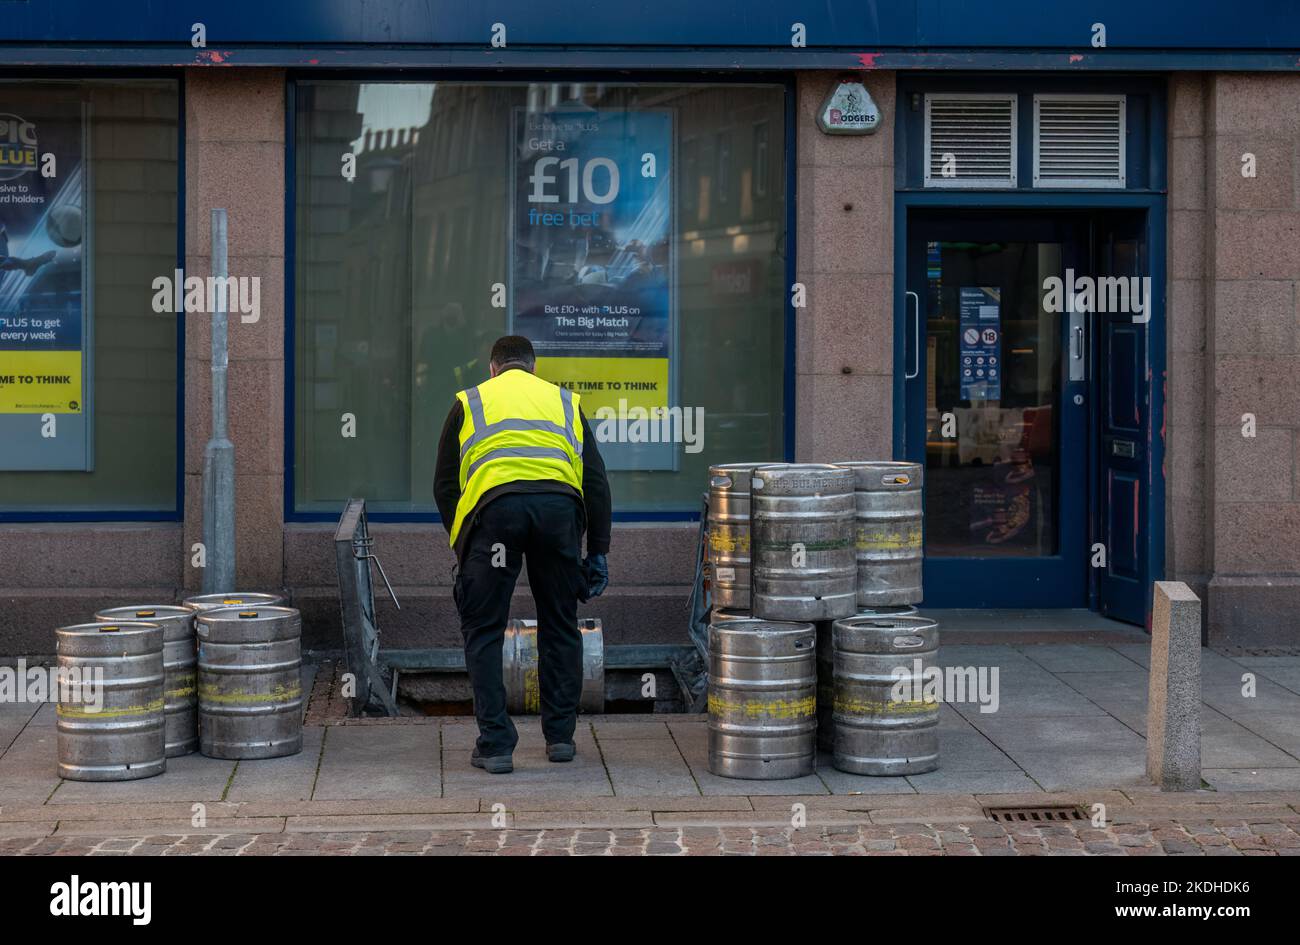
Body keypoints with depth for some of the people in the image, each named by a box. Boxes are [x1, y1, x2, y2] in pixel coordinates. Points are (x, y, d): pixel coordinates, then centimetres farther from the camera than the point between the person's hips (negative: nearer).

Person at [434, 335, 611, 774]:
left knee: (483, 632, 9)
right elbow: (596, 482, 20)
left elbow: (445, 484, 19)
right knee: (560, 627, 19)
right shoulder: (565, 401, 28)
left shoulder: (470, 402, 25)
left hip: (495, 504, -2)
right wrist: (597, 552, 23)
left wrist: (461, 544, 28)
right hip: (560, 505, 2)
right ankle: (560, 736, 24)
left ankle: (496, 745, 7)